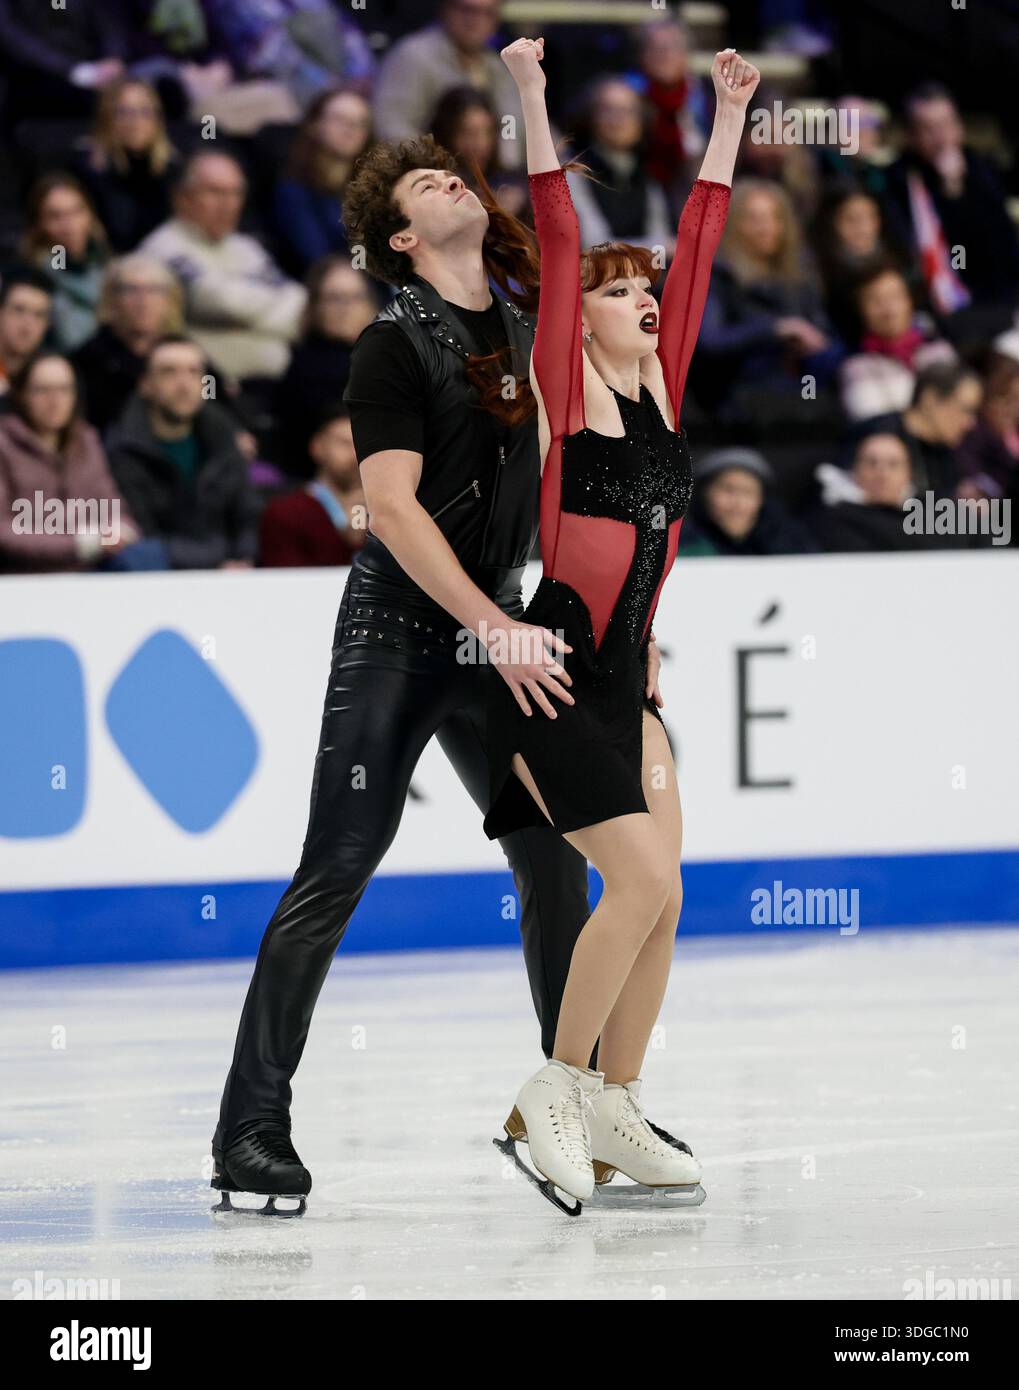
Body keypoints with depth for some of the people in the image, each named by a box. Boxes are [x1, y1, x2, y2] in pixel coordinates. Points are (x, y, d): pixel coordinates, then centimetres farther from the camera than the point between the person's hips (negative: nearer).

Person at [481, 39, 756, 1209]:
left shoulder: (661, 385, 11)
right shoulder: (563, 387, -4)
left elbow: (698, 246, 15)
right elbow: (557, 243, -11)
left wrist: (729, 115, 17)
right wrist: (533, 102, -16)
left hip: (625, 675, 7)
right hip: (549, 672, -7)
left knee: (660, 897, 2)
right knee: (641, 877, -16)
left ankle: (614, 1114, 11)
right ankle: (557, 1090, -3)